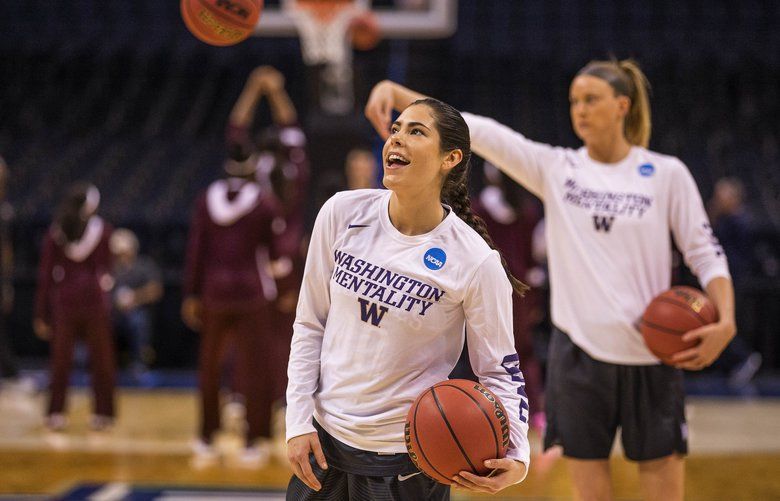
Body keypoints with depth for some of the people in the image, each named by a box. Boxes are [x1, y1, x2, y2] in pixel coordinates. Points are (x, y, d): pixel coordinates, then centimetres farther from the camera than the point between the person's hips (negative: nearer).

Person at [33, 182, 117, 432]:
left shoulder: (55, 233, 3)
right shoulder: (102, 230, 1)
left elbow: (45, 274, 1)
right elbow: (104, 269, -2)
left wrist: (41, 314, 3)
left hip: (63, 299, 1)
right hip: (94, 299, -1)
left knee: (61, 359, 8)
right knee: (101, 358, 8)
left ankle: (56, 413, 5)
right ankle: (102, 414, 7)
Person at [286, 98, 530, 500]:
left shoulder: (475, 261, -14)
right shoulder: (342, 213, -5)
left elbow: (500, 369, -6)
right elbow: (310, 324, 3)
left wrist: (516, 455, -22)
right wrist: (298, 421, -2)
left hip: (406, 462, -3)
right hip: (322, 440, 3)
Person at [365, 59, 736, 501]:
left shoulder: (667, 174, 2)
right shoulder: (556, 168, 5)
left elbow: (706, 253, 3)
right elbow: (474, 130, -3)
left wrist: (726, 322, -13)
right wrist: (394, 92, -13)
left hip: (650, 357, -1)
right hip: (579, 353, 1)